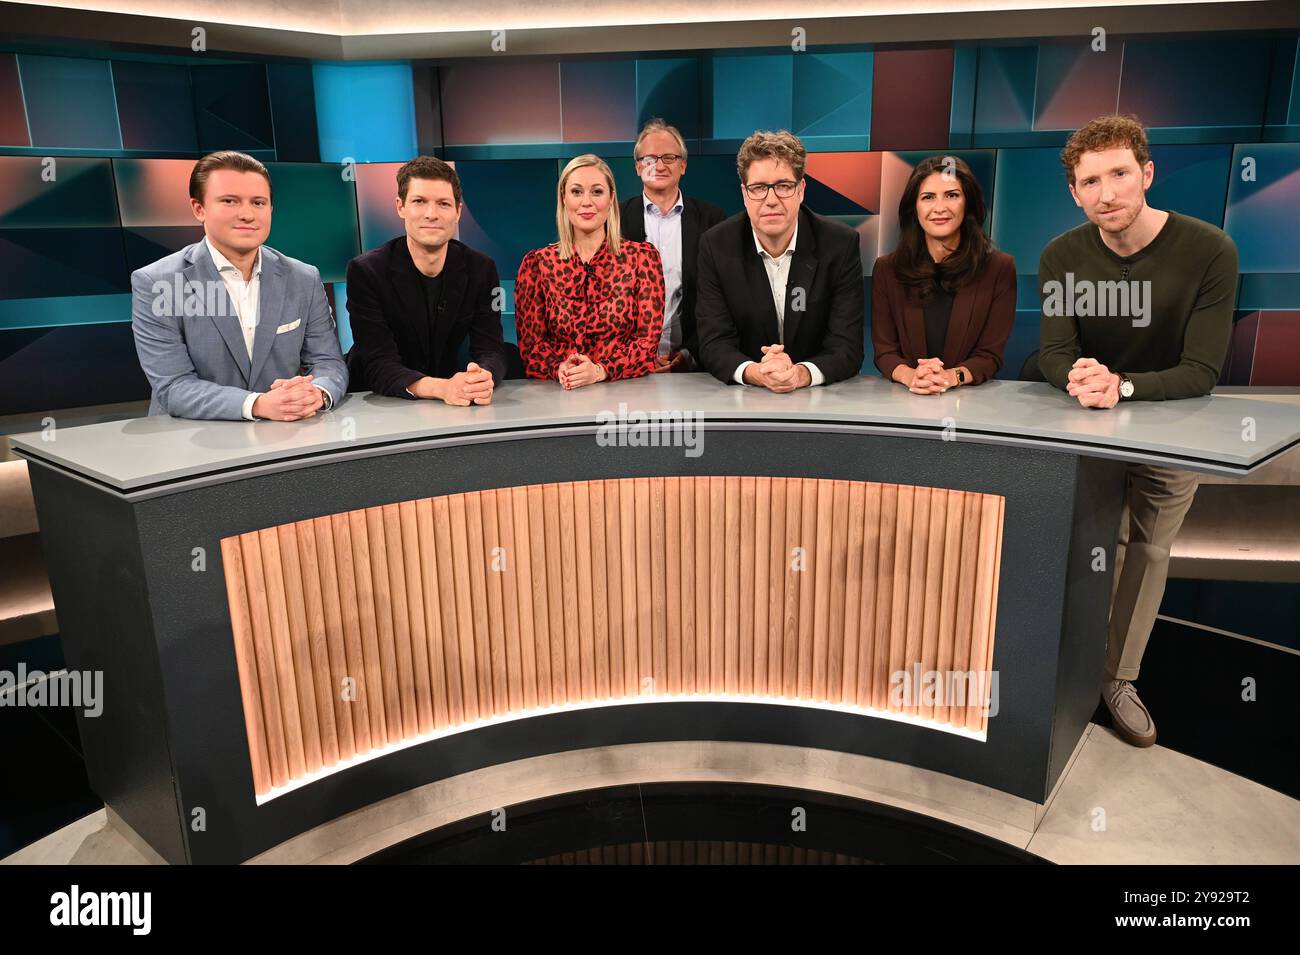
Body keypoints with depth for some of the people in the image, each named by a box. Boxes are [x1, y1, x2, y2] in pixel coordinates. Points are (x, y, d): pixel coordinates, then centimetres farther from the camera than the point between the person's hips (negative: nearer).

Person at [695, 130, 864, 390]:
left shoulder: (841, 244, -7)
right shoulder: (716, 246, -5)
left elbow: (848, 347, -10)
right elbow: (714, 344, -8)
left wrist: (801, 373, -31)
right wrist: (756, 373, -29)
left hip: (823, 396, 0)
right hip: (742, 398, 0)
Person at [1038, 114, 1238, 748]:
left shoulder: (1208, 252, -19)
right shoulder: (1063, 256, -11)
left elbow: (1201, 372, -21)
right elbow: (1055, 354, -14)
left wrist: (1121, 385, -36)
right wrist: (1077, 378, -38)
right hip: (1092, 429, 1)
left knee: (1148, 550, 7)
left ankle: (1118, 679, 21)